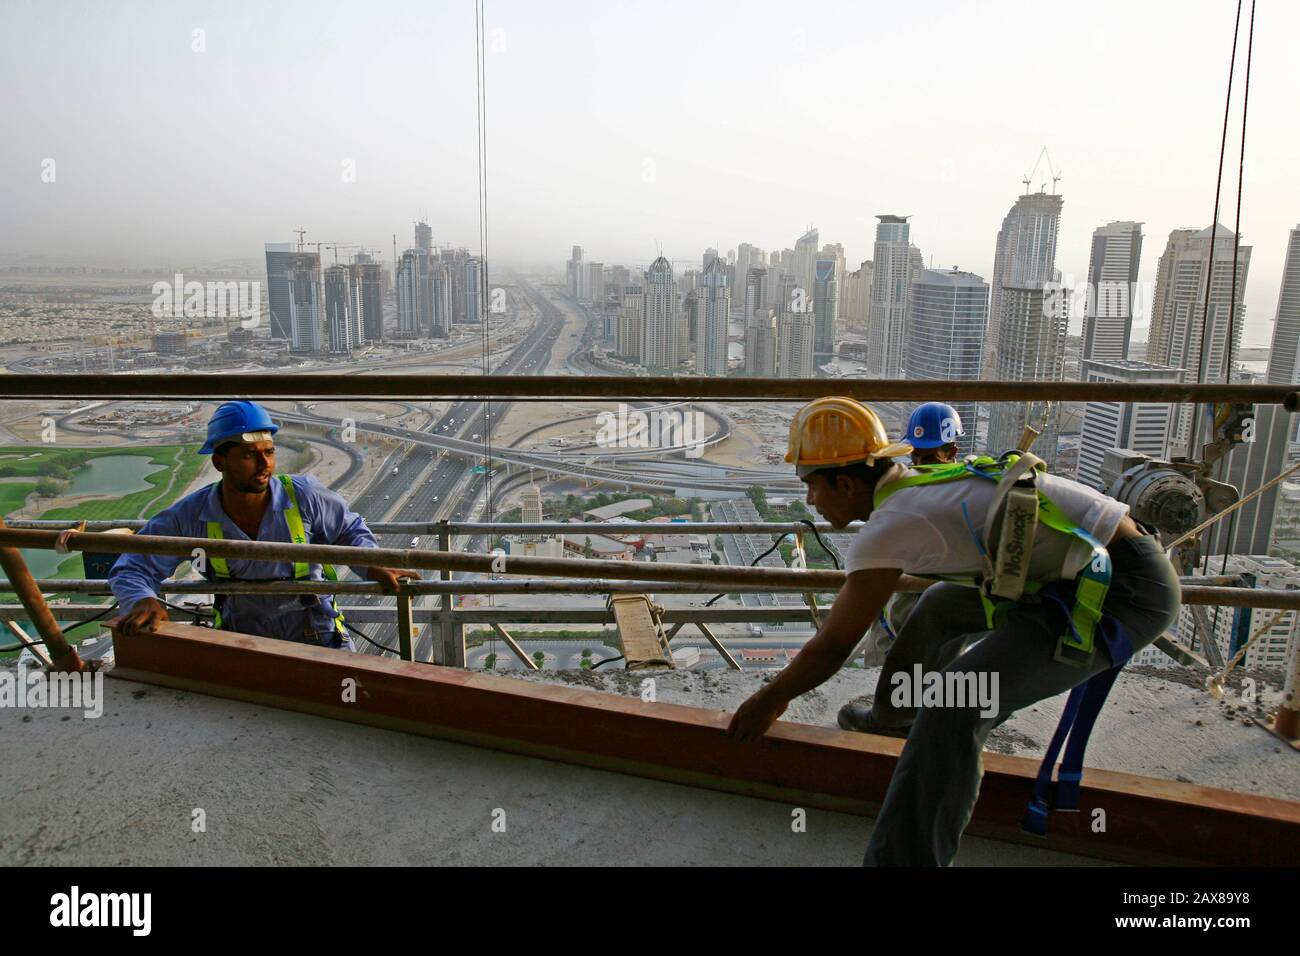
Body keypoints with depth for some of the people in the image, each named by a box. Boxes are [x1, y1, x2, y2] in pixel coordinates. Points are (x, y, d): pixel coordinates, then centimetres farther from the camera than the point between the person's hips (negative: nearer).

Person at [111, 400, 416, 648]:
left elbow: (350, 531, 3)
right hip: (241, 638, 2)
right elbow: (132, 568, -1)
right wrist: (143, 601, -24)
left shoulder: (304, 496, -13)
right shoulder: (190, 517, -10)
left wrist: (372, 567, -17)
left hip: (315, 632, -2)